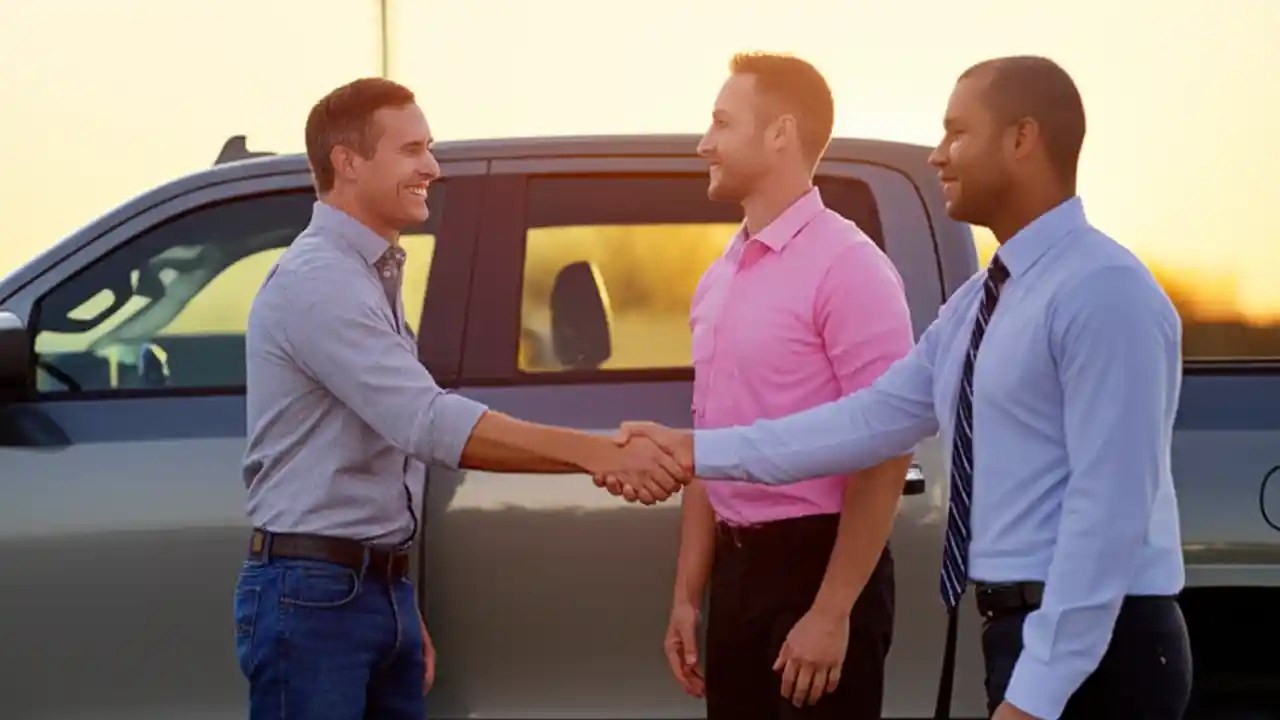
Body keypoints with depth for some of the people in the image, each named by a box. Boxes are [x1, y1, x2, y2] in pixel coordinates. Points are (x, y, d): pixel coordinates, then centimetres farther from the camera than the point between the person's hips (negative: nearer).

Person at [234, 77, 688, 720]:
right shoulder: (317, 280, -16)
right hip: (312, 593, -9)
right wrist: (597, 454, -34)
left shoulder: (371, 276, 16)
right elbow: (429, 423, -27)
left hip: (378, 588, 9)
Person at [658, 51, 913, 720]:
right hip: (735, 568, 7)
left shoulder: (846, 266, -13)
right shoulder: (717, 281, 11)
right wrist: (688, 595, 16)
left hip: (814, 561, -7)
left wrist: (833, 613, -19)